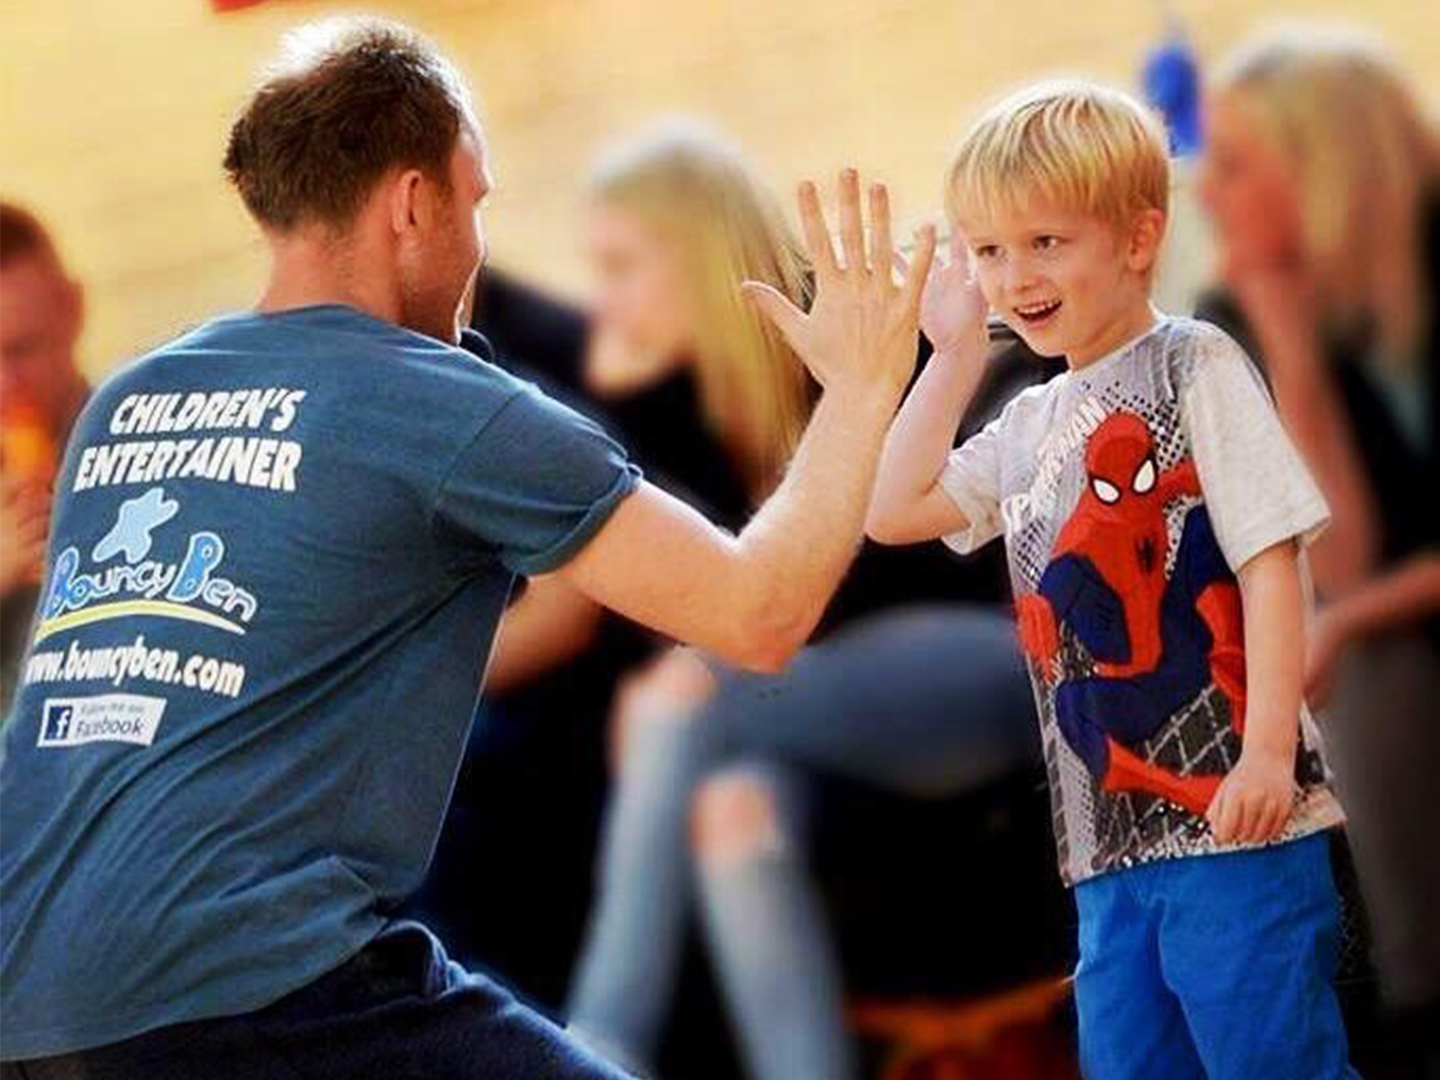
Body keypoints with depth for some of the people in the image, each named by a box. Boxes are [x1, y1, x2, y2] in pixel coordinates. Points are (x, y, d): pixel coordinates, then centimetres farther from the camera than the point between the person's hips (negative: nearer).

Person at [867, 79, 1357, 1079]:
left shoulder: (1193, 367, -5)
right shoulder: (1037, 422, 17)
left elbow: (1271, 559, -12)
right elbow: (896, 509, 17)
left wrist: (1270, 751, -19)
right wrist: (955, 355, 15)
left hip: (1231, 818, -8)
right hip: (1114, 838, 8)